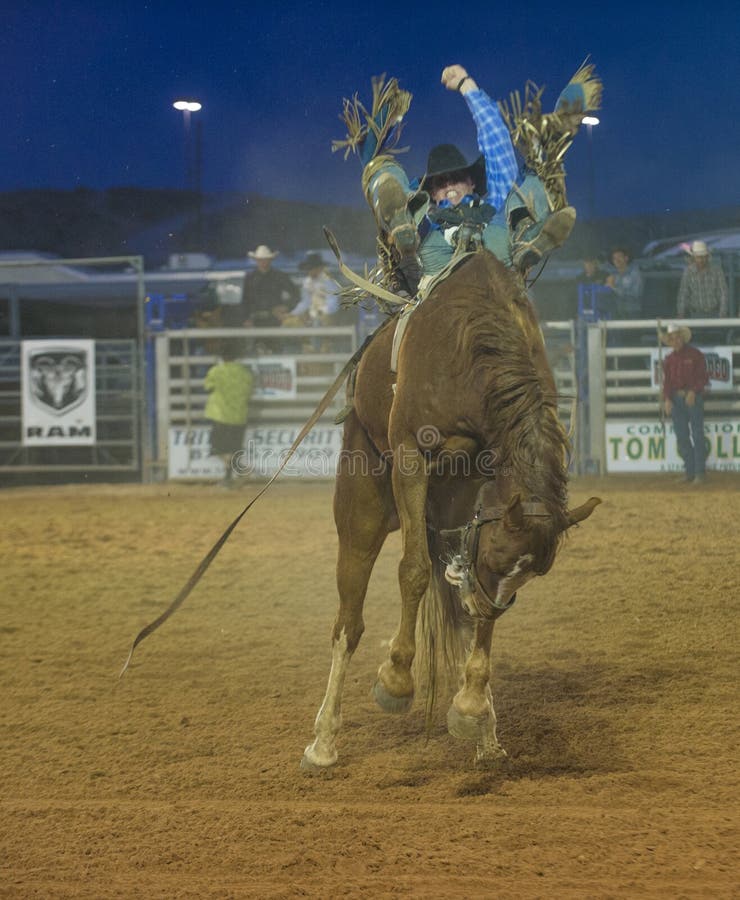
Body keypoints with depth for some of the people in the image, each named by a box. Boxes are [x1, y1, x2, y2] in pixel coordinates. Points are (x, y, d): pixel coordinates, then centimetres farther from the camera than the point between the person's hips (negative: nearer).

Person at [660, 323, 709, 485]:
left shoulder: (695, 354, -3)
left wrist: (693, 392, -20)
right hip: (676, 399, 5)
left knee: (697, 435, -5)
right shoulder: (669, 359, 11)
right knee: (682, 437, 5)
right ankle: (689, 471, 12)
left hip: (693, 398, -5)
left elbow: (703, 377, -6)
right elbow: (667, 381, 9)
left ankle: (699, 472, -2)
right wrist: (667, 399, -6)